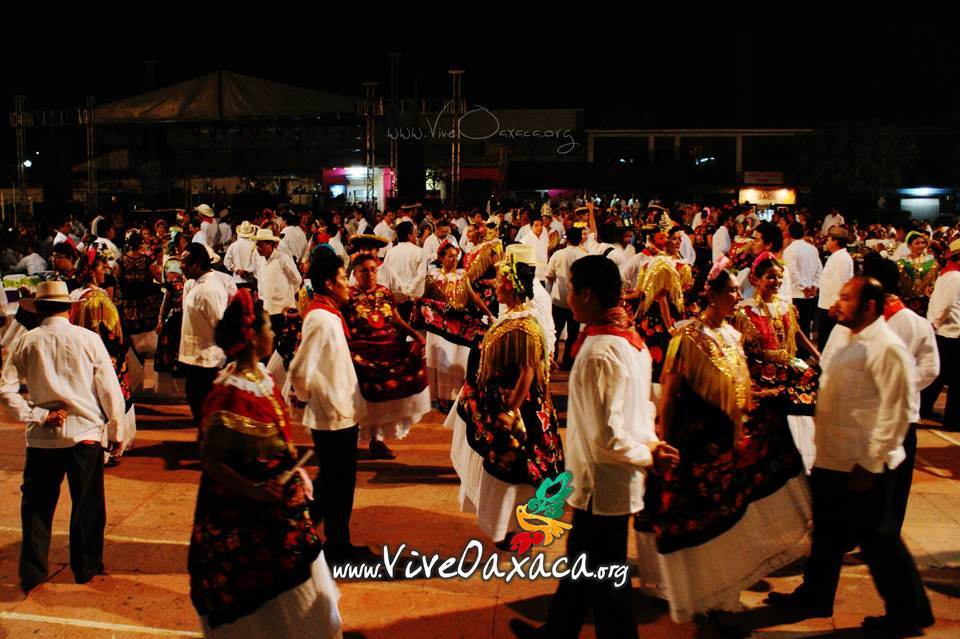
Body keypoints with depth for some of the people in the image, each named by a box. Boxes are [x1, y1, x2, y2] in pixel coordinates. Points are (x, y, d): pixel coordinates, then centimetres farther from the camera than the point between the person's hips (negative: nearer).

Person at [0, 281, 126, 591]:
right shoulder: (88, 339, -5)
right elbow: (110, 390, -4)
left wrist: (38, 415, -3)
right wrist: (115, 431, 5)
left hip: (42, 437, 1)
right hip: (86, 433, -1)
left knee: (37, 505, 13)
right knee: (87, 505, 13)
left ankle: (32, 573, 17)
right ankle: (86, 567, 23)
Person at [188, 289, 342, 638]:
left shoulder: (261, 376, 0)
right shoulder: (231, 394, -26)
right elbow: (210, 459, -26)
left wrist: (294, 471, 5)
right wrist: (253, 492, -29)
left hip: (280, 508, 9)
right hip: (245, 517, -9)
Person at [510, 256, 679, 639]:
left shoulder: (597, 354, -26)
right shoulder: (632, 339, 2)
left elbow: (605, 438, -26)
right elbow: (644, 406, 12)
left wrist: (647, 456, -12)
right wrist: (651, 446, 1)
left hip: (602, 484, -9)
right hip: (616, 481, 10)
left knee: (606, 578, 7)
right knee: (580, 557, 25)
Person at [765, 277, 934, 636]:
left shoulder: (888, 349, -21)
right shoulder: (842, 337, 7)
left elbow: (897, 411, -22)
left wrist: (870, 463, -21)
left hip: (864, 466, -9)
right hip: (831, 458, 9)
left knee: (877, 539, 5)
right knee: (828, 532, 21)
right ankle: (814, 598, 37)